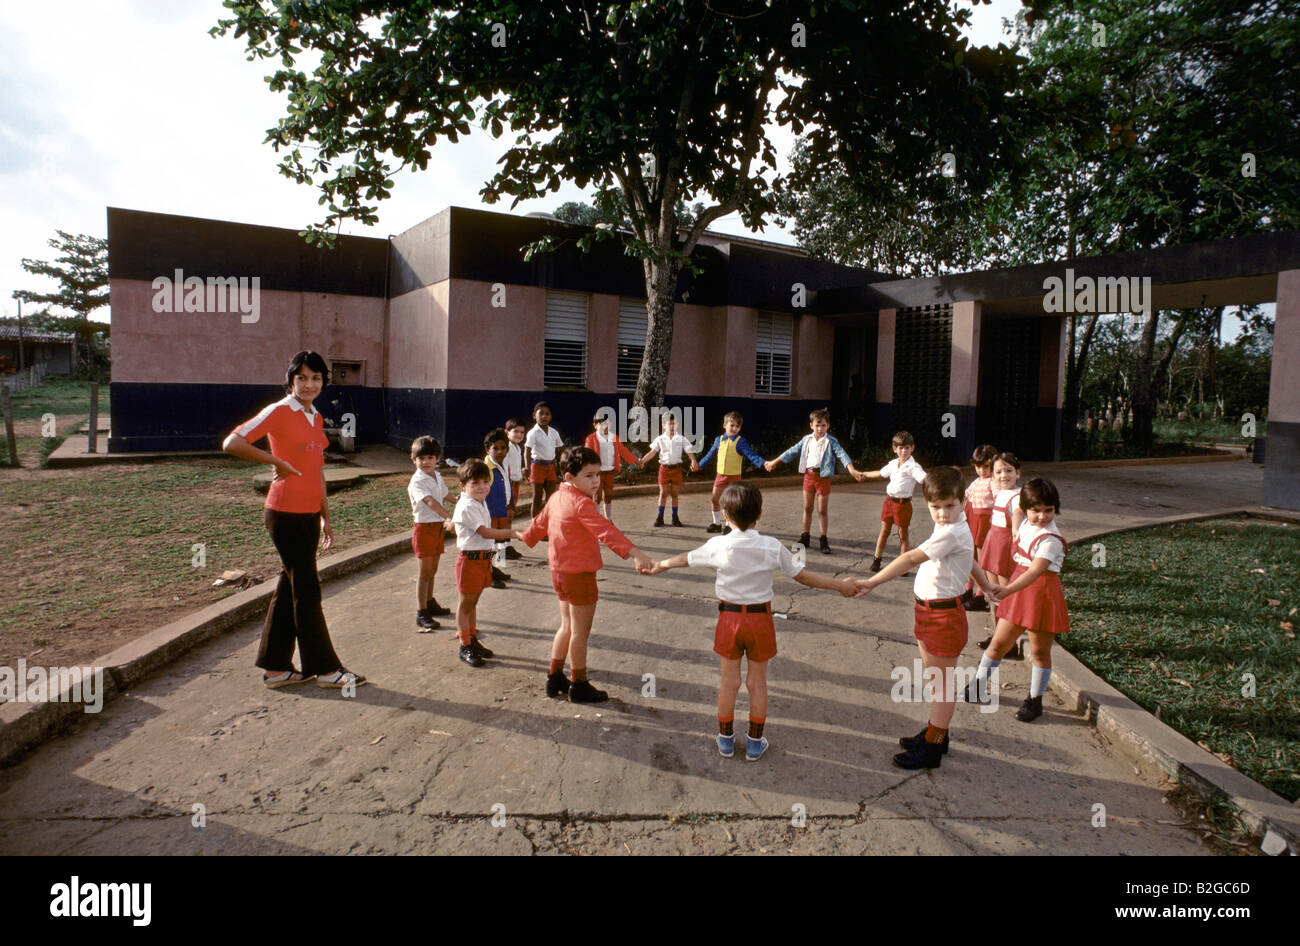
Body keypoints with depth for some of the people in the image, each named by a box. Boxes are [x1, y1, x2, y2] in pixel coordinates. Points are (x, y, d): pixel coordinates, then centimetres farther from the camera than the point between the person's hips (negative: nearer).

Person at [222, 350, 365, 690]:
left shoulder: (316, 418, 13)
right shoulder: (279, 411, -9)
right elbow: (232, 443, -17)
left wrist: (326, 517, 16)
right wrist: (277, 461, -16)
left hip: (309, 515, 8)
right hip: (286, 514, -8)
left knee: (289, 588, 13)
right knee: (307, 590, -1)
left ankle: (276, 668, 23)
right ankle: (324, 668, 10)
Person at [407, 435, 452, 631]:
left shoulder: (437, 476, 7)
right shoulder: (417, 482, -19)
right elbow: (431, 502, -34)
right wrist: (449, 517, -46)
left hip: (438, 527, 7)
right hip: (424, 528, -7)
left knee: (432, 571, 19)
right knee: (424, 572, -4)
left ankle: (430, 603, 34)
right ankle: (421, 614, 1)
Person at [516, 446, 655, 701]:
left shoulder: (556, 498, 6)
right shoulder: (582, 504, -21)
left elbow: (540, 522, 22)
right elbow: (606, 531, -34)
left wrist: (524, 536, 43)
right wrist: (635, 553, -43)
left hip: (559, 573, 9)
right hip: (579, 575, -9)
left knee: (567, 627, 21)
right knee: (580, 632, 4)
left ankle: (555, 679, 30)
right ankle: (579, 686, 16)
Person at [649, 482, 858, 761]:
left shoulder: (718, 546, -12)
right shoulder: (772, 547, -12)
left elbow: (686, 558, 5)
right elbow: (803, 575, -5)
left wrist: (659, 566, 24)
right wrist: (840, 585, 8)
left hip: (729, 617, 0)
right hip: (760, 618, 0)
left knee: (729, 680, 13)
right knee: (757, 681, 13)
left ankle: (726, 740, 27)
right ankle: (755, 743, 25)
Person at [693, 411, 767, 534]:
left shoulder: (740, 442, -11)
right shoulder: (719, 440, 3)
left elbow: (751, 455, -18)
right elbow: (710, 455, 18)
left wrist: (763, 463, -34)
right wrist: (699, 465, 26)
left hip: (734, 476, -5)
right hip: (720, 474, 5)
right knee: (714, 499, 9)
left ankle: (729, 525, 18)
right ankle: (717, 523, 27)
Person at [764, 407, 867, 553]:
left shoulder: (831, 442, -7)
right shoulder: (806, 440, 5)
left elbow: (842, 455, -18)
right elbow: (792, 452, 12)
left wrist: (853, 471, -33)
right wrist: (774, 463, 14)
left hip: (823, 477, -3)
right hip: (808, 475, 4)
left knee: (822, 510, 2)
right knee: (807, 508, 11)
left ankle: (824, 540, 14)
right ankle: (805, 537, 22)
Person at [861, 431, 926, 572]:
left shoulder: (913, 467, -12)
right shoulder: (893, 464, 9)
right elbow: (881, 473, 29)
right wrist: (864, 475, 40)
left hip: (903, 503, -5)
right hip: (889, 500, 5)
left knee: (903, 534, 5)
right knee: (884, 531, 13)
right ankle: (876, 560, 23)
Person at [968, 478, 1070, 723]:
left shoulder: (1050, 540, -20)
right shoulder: (1026, 524, 4)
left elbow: (1035, 570, -32)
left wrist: (1009, 589, -44)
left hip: (1042, 593, -6)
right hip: (1018, 589, 7)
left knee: (1039, 650, 6)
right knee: (999, 642, 11)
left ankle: (1034, 700, 21)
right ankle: (979, 686, 26)